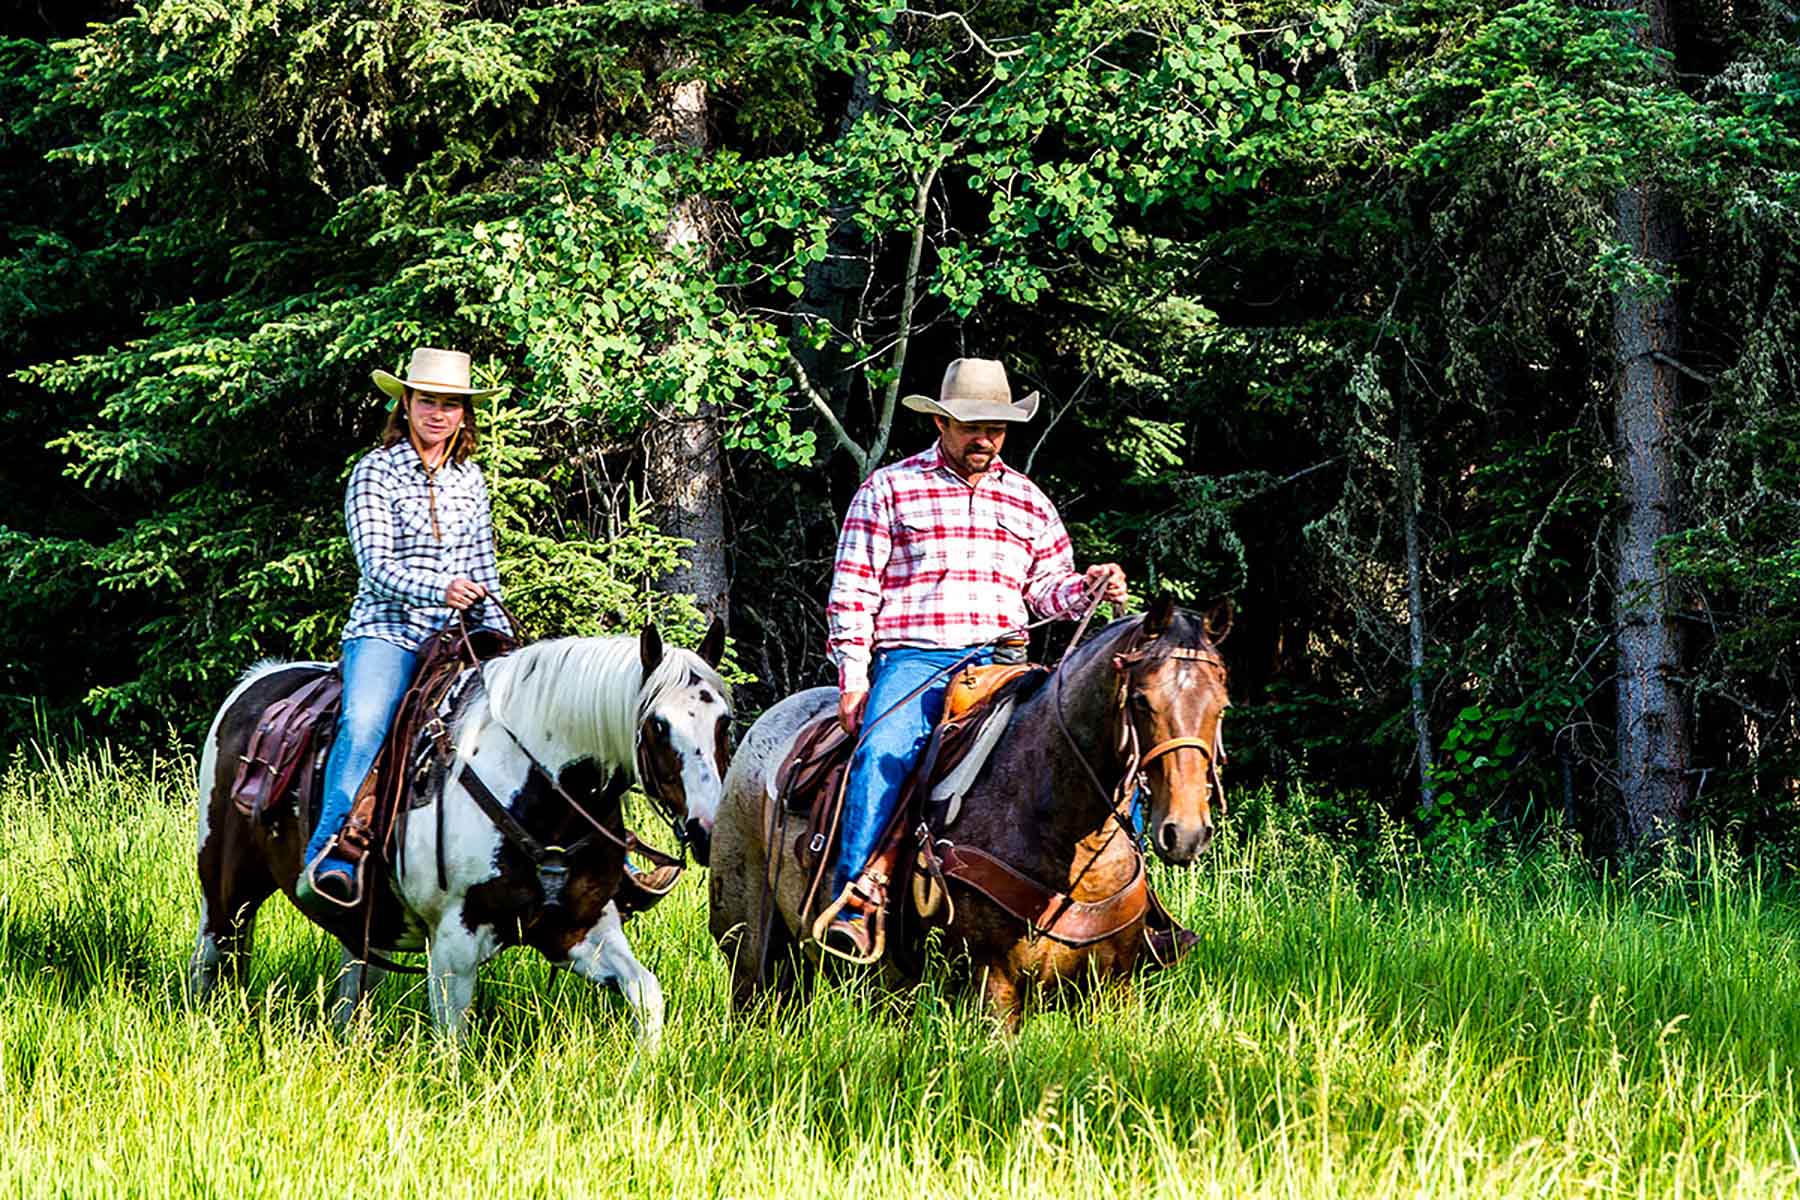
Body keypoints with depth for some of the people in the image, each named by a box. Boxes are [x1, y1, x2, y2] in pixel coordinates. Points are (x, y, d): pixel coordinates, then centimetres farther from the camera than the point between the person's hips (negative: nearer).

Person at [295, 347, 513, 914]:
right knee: (364, 724, -34)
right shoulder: (375, 472, -1)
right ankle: (331, 860, -44)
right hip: (385, 629, -5)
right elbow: (376, 565, -10)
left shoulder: (470, 479, 15)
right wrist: (439, 589, -27)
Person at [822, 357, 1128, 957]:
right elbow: (853, 588, 4)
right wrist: (853, 673, -6)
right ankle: (855, 905, -38)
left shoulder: (1028, 502, 20)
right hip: (912, 660, -3)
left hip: (1001, 662, 3)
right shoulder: (888, 490, 9)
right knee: (883, 753, -33)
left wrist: (1090, 586, 0)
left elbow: (1048, 589, 23)